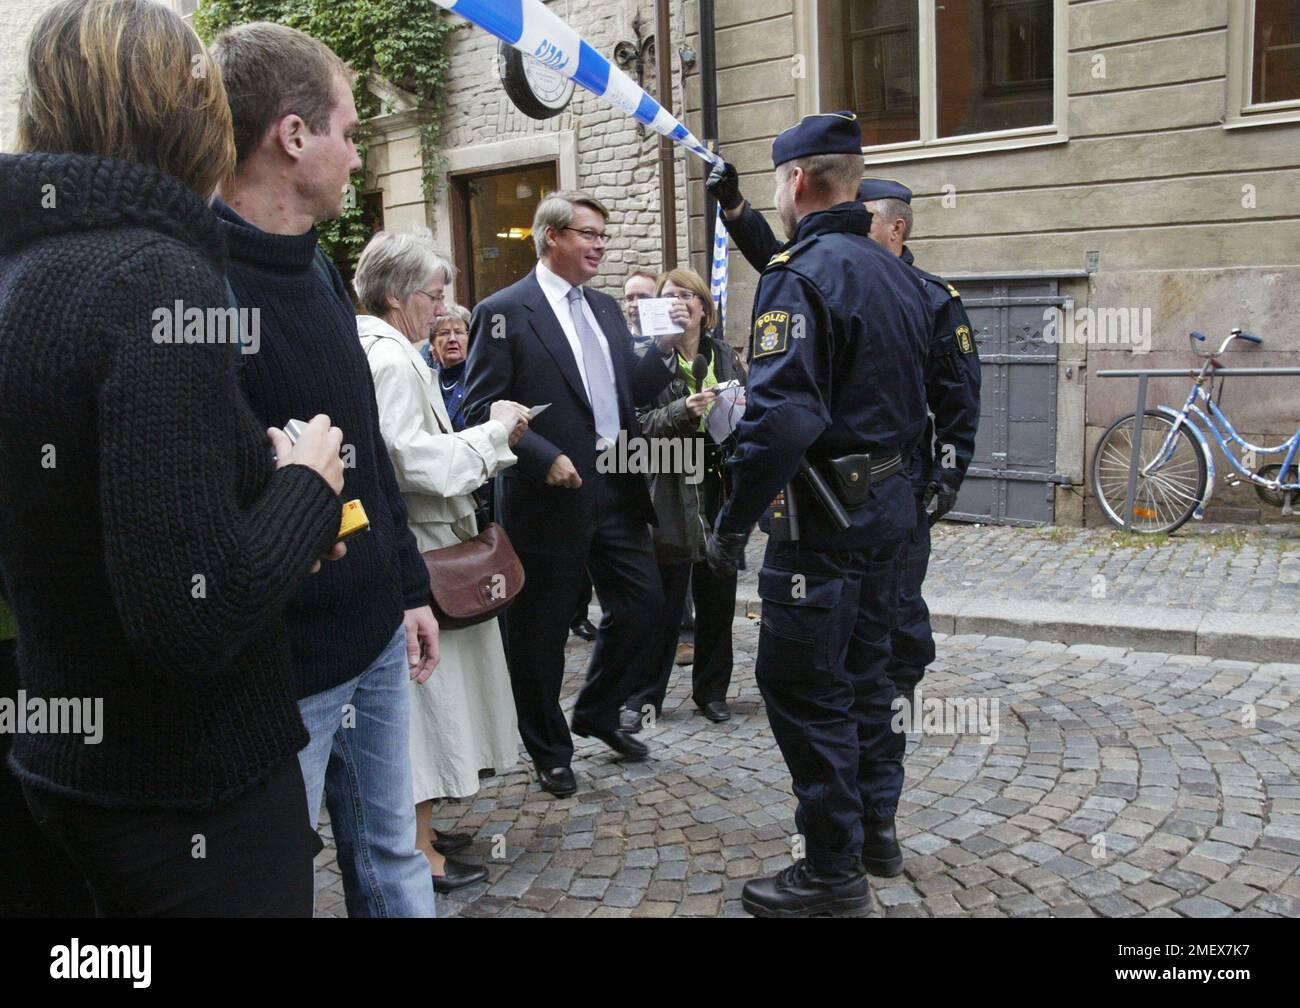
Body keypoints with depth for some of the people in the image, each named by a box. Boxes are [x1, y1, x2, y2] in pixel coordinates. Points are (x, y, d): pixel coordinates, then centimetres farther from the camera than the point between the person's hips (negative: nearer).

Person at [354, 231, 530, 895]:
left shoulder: (382, 350, 15)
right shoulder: (390, 358, -17)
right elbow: (420, 464, -24)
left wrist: (488, 435, 11)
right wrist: (494, 428, -13)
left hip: (409, 546, 10)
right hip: (418, 549, -10)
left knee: (421, 691, 17)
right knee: (424, 687, -1)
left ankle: (414, 831, 29)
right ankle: (418, 850, 12)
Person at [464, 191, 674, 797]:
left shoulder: (605, 309, 13)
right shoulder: (504, 312, -8)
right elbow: (484, 409, -13)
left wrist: (666, 348, 0)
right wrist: (545, 459, -21)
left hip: (616, 489, 7)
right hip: (551, 493, -6)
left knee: (641, 603, 10)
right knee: (542, 629, 7)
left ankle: (598, 713, 34)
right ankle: (549, 750, 28)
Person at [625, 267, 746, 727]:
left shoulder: (725, 356, 10)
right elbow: (639, 425, -11)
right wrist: (683, 410, -25)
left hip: (719, 495, 4)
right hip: (670, 497, -4)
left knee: (718, 602, 12)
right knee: (664, 605, 4)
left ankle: (712, 690, 27)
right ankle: (644, 696, 18)